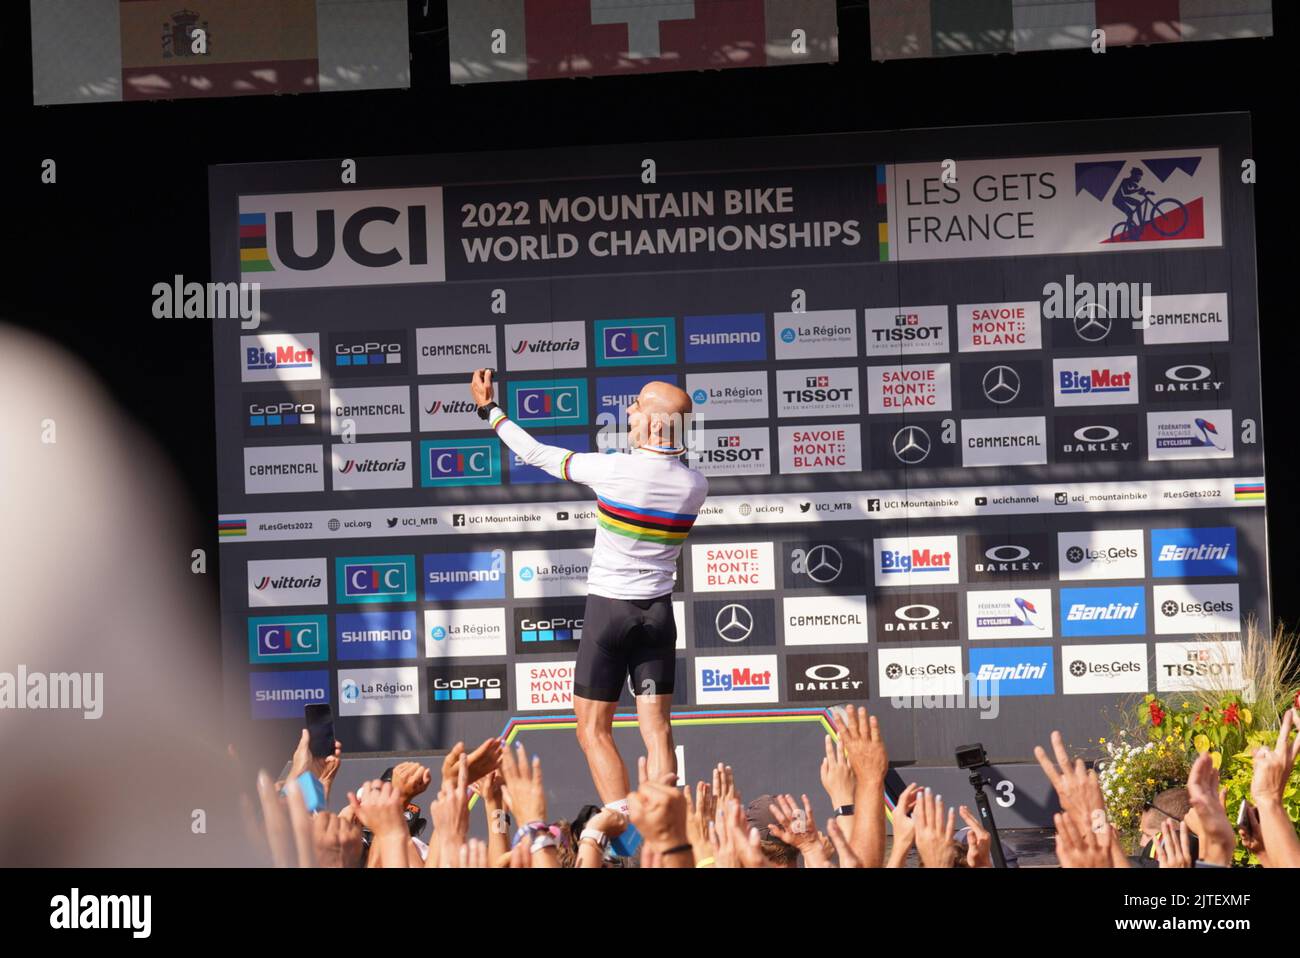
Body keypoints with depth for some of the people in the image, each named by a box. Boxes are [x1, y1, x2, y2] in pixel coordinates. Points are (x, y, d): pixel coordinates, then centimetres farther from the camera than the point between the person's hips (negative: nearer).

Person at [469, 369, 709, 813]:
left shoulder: (612, 469, -17)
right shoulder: (696, 485, -4)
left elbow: (538, 454, -5)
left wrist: (489, 409, 9)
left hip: (608, 609, -4)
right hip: (659, 611, 4)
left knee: (593, 730, 5)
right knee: (657, 730, 5)